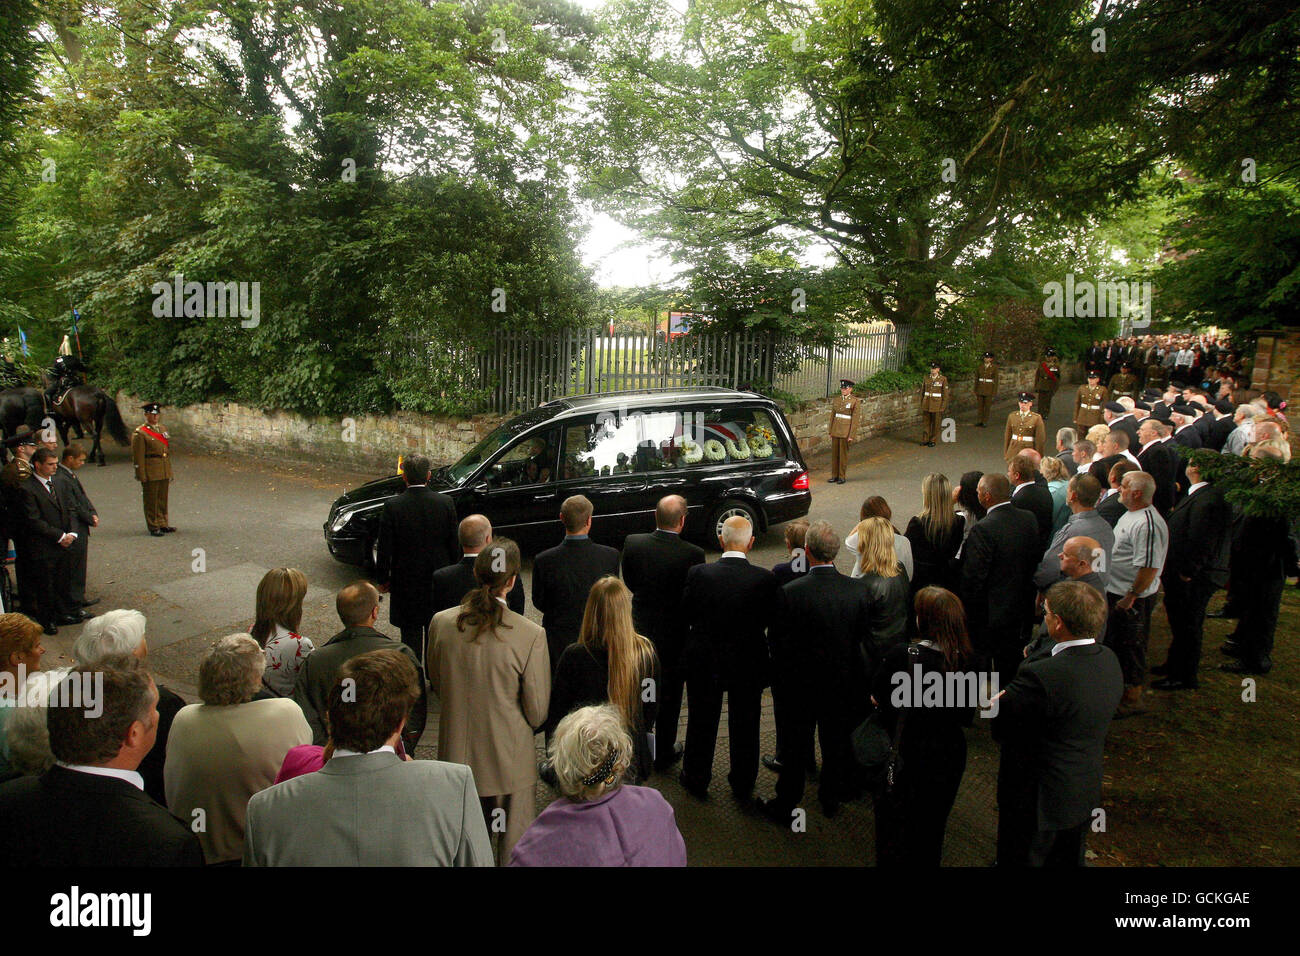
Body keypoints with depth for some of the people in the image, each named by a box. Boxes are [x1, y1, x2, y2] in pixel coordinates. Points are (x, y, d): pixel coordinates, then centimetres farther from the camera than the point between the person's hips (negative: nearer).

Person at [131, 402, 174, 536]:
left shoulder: (162, 429, 14)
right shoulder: (139, 433, -8)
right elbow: (138, 457, -11)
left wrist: (169, 472, 17)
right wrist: (141, 476, -14)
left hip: (164, 472, 7)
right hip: (150, 473, -7)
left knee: (163, 499, 13)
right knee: (151, 500, 3)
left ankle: (162, 524, 24)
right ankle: (153, 527, 10)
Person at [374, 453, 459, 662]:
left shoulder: (392, 506, -15)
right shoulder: (446, 503, -9)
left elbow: (385, 548, -9)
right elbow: (454, 545, -2)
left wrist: (383, 579, 4)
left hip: (406, 582, -2)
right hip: (439, 580, 2)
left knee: (411, 632, 10)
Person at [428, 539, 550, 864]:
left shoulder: (441, 623, -10)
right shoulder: (530, 635, -22)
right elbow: (537, 712, -12)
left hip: (458, 755, 4)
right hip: (509, 760, -4)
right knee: (515, 848, 14)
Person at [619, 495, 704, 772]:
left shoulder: (632, 543, -14)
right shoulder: (692, 554, -24)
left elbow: (629, 582, 0)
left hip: (640, 631, 3)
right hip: (675, 635, -3)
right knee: (669, 696, 15)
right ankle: (664, 754, 30)